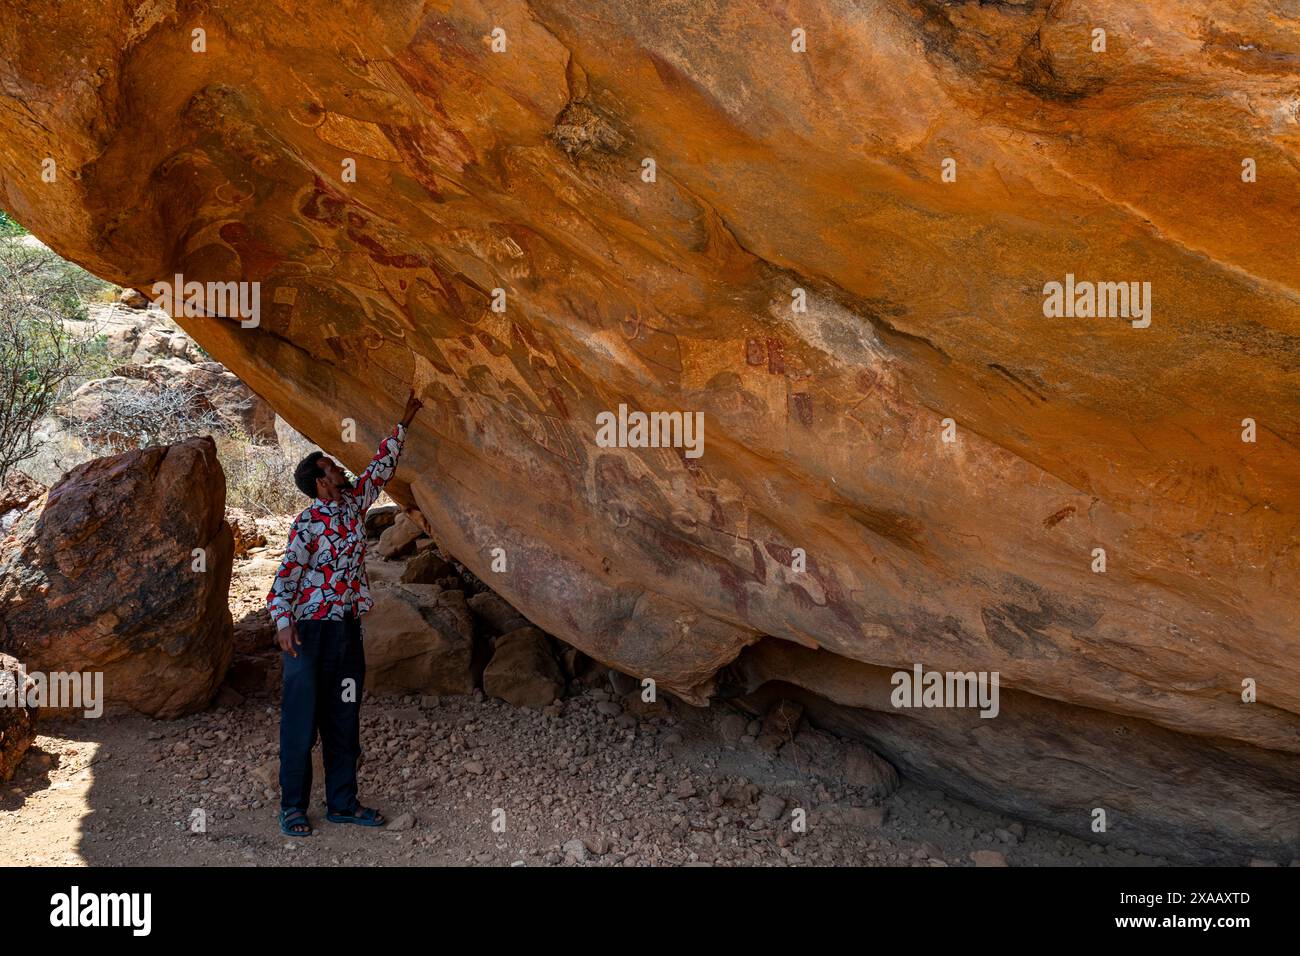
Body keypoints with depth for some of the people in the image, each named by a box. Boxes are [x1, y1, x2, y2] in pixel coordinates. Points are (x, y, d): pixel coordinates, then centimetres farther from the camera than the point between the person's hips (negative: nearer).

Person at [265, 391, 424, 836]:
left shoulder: (354, 503, 9)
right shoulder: (307, 524, -11)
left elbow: (380, 467, 20)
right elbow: (285, 576, -15)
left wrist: (403, 424, 23)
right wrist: (283, 623, -26)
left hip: (348, 630, 7)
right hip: (310, 631, -7)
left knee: (344, 718, 11)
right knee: (301, 720, -1)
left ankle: (342, 802, 19)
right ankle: (293, 808, 7)